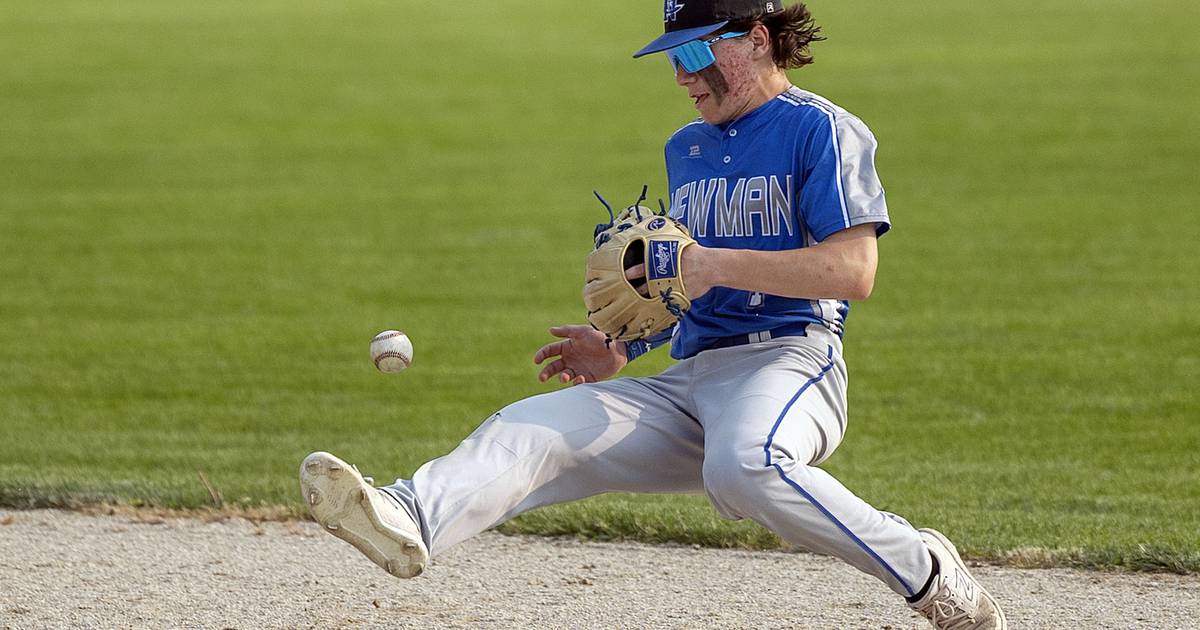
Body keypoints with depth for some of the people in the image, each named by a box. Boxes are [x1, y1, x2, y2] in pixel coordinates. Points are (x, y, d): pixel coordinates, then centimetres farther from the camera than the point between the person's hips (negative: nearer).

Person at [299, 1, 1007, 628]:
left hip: (789, 361, -8)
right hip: (687, 382, 8)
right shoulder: (688, 149, 24)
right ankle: (409, 521, -39)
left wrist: (715, 265, -19)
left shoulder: (821, 130, -2)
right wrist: (623, 350, 12)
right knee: (530, 429, -12)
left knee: (744, 464, -40)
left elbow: (855, 270, -15)